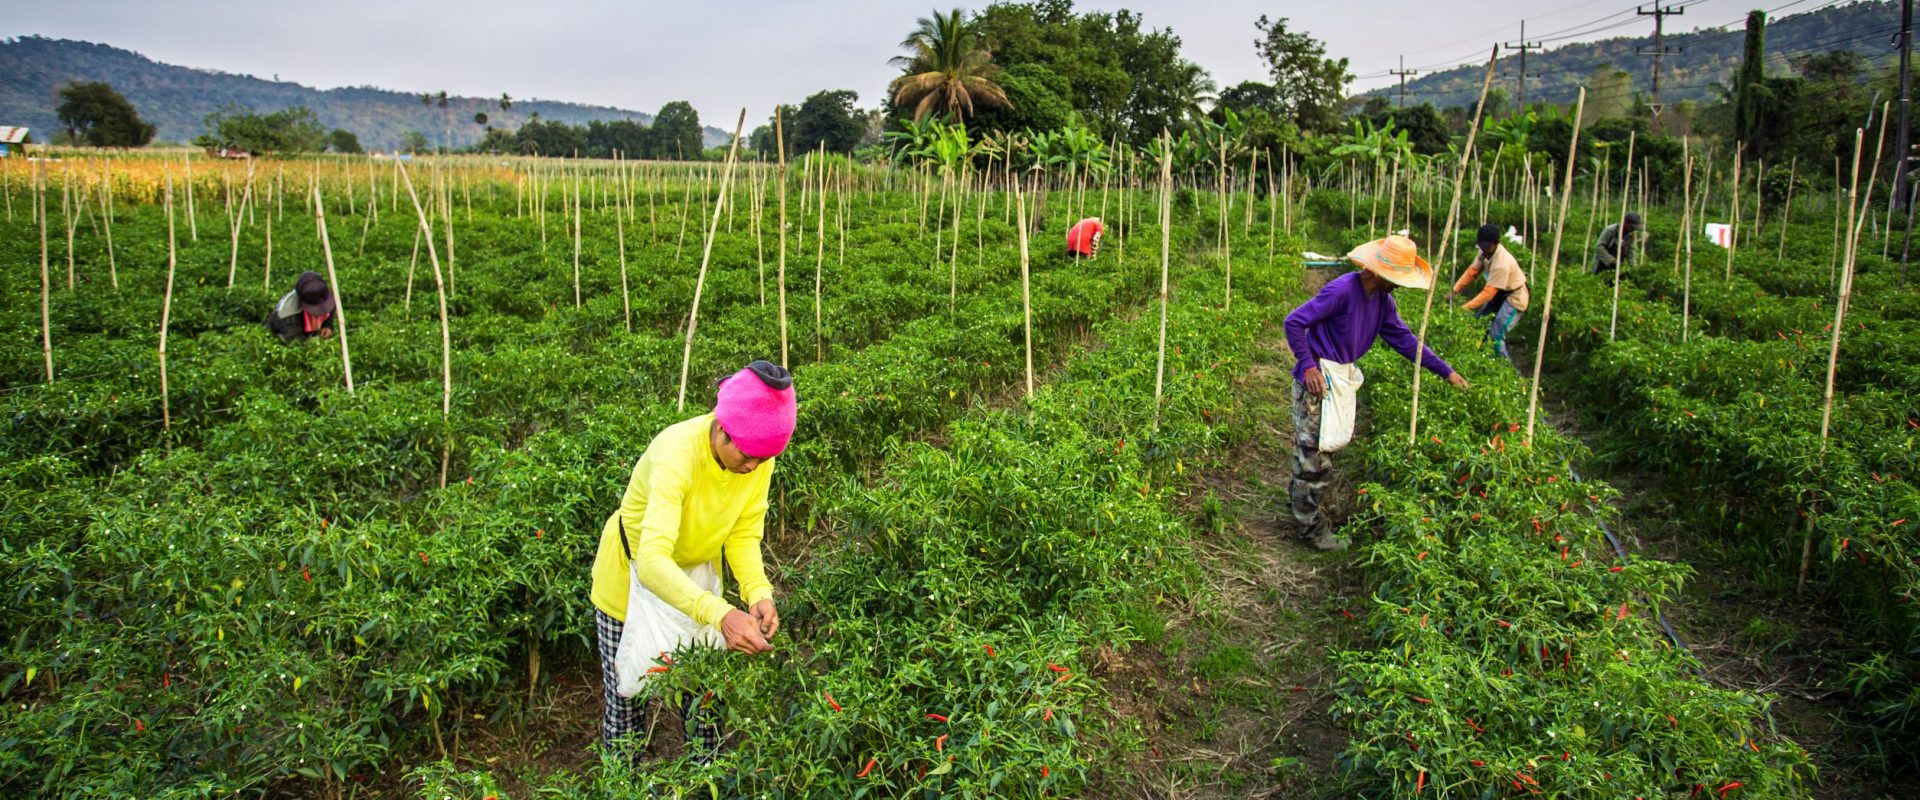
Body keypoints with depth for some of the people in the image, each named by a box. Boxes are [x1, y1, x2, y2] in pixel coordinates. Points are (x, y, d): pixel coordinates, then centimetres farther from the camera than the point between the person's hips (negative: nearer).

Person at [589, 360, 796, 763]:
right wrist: (722, 616, -60)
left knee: (704, 695, 16)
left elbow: (744, 535, -14)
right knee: (626, 700, 9)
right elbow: (652, 562, -48)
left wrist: (759, 593, -33)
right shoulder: (676, 453, -39)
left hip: (697, 575, 5)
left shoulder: (758, 452, -21)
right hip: (634, 576, -5)